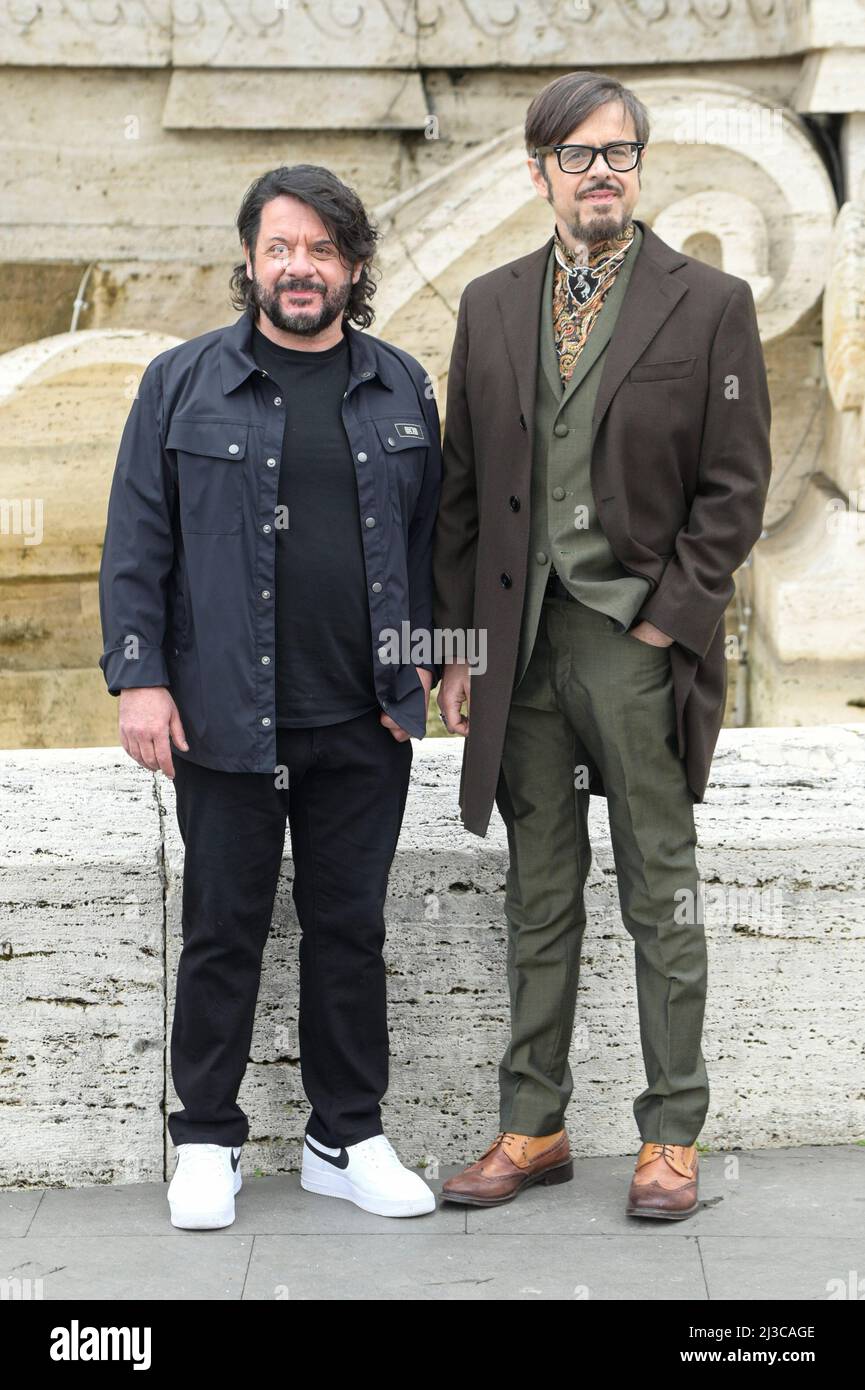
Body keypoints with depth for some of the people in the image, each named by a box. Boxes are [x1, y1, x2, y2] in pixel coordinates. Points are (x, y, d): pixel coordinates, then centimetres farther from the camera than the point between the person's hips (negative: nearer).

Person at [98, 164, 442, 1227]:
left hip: (363, 721, 2)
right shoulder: (183, 383, 2)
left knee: (350, 928, 10)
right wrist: (138, 678, -7)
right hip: (225, 716, -2)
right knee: (224, 930, 6)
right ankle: (207, 1141, 20)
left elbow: (428, 536, 13)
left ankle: (348, 1138, 22)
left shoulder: (400, 388, 10)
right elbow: (137, 544, 0)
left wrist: (417, 666, 4)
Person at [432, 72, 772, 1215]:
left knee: (661, 900, 3)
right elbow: (461, 489, 12)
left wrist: (669, 616, -10)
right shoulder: (491, 307, 10)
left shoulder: (710, 305, 0)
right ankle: (534, 1128, 20)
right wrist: (461, 642, 6)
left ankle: (672, 1136, 13)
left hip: (642, 639, -3)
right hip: (522, 640, 4)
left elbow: (735, 488, -2)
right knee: (539, 898, 10)